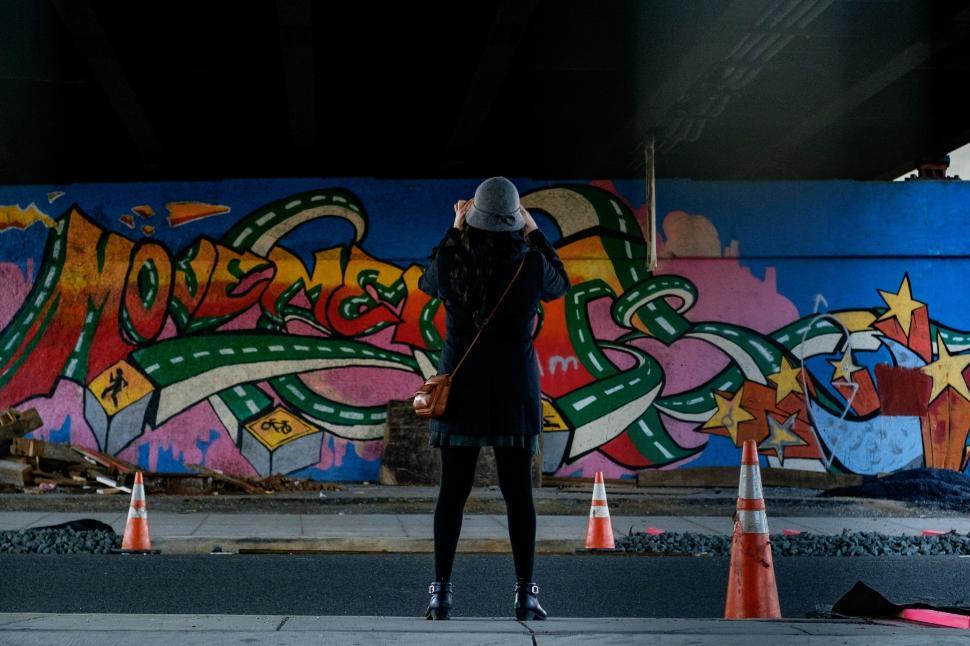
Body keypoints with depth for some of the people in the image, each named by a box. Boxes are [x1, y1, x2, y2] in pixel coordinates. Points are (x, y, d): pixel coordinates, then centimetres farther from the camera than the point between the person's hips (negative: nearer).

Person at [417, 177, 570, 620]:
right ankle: (525, 593, 6)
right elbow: (559, 285, 15)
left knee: (453, 491, 6)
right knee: (518, 492, 6)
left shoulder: (450, 260, -8)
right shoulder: (531, 263, -9)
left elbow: (428, 285, 16)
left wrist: (454, 230, 19)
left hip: (461, 387, 1)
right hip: (515, 388, 0)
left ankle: (441, 592, 6)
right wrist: (535, 234, 19)